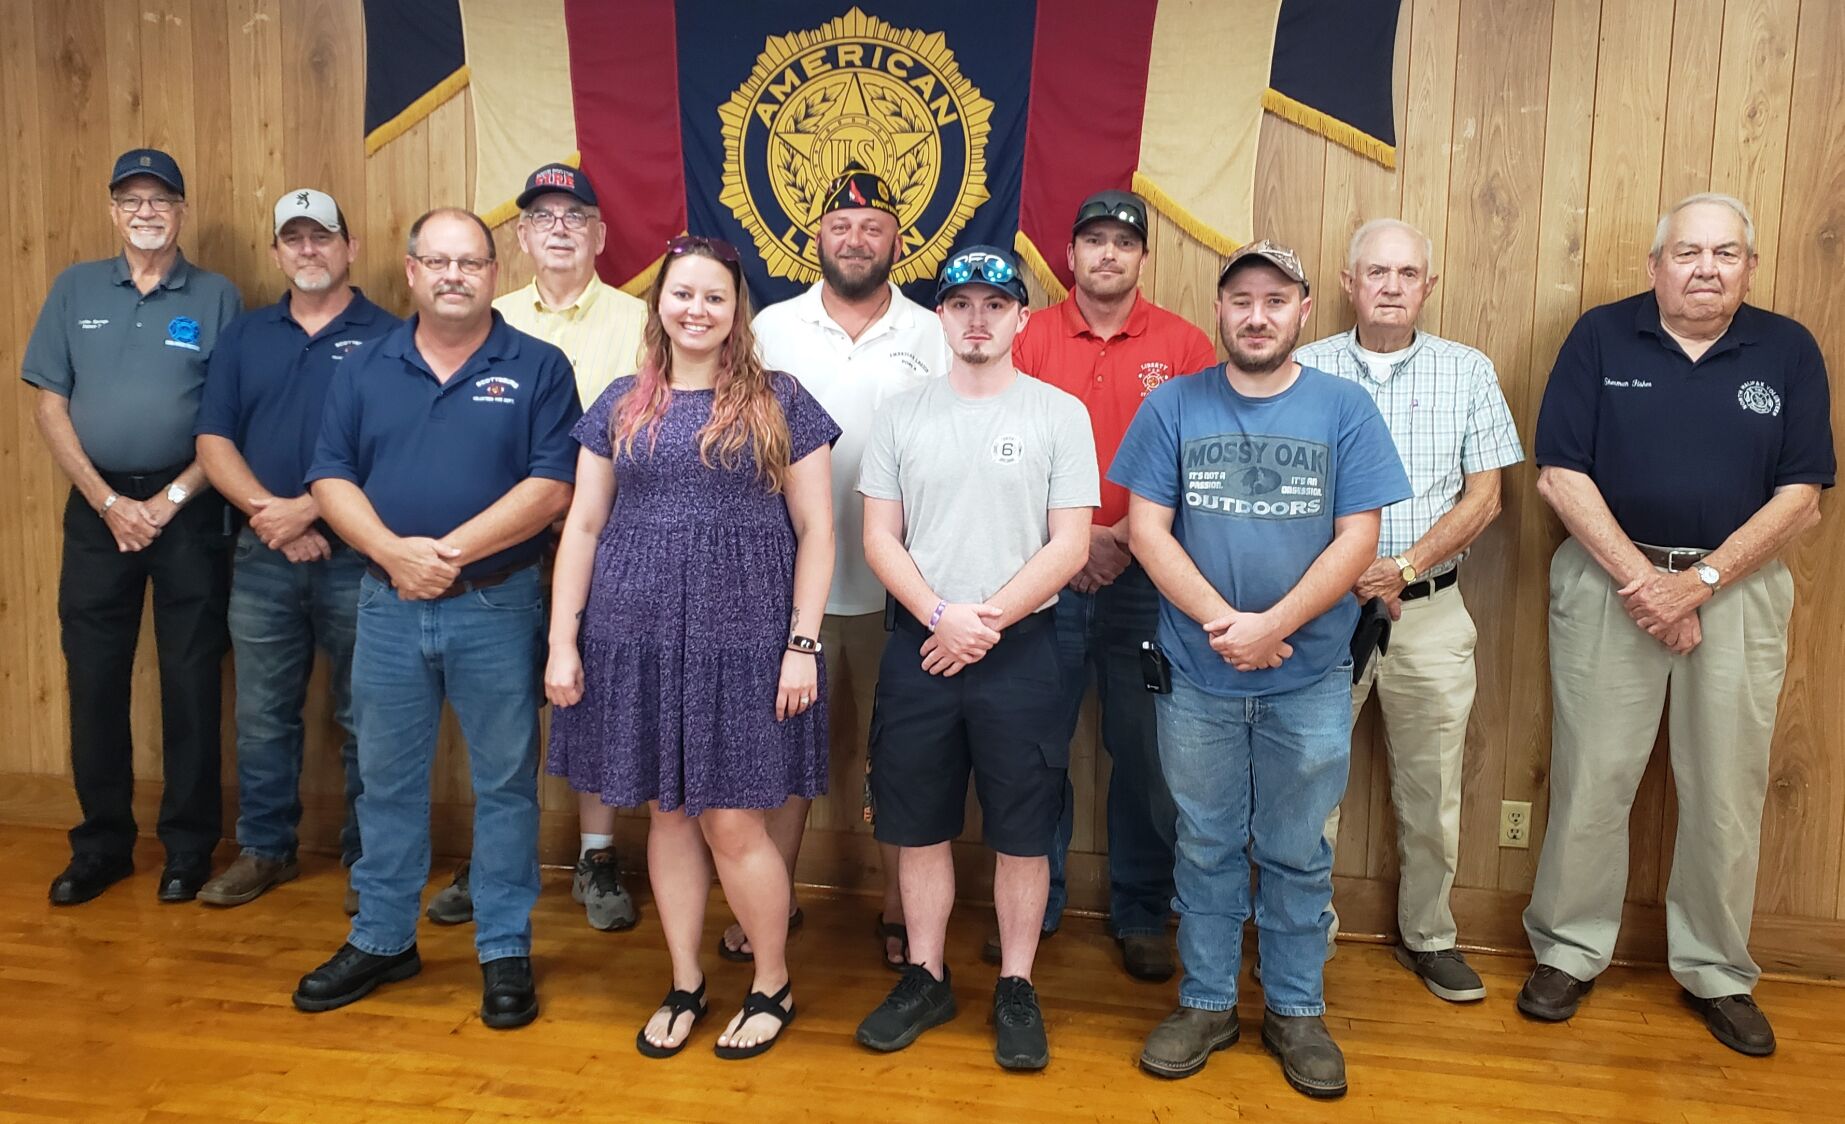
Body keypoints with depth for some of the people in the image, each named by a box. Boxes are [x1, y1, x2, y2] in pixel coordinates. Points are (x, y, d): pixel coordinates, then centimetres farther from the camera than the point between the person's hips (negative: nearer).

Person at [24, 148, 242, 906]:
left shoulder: (216, 298, 2)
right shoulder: (75, 289, 7)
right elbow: (49, 405, 4)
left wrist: (170, 500, -10)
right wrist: (107, 501, -6)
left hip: (189, 509, -2)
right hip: (98, 507, 2)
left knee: (192, 682, 3)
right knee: (94, 680, 7)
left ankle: (189, 846, 15)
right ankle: (101, 844, 20)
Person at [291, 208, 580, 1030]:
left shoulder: (537, 368, -2)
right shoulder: (365, 370, 8)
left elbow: (552, 486, -11)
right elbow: (331, 480, 2)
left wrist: (450, 551, -17)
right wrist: (394, 550, -16)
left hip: (497, 607, -3)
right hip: (388, 605, 3)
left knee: (504, 782, 6)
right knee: (387, 780, 14)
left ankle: (505, 951, 19)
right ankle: (381, 940, 30)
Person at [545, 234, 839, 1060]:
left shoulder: (780, 404, 1)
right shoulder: (621, 405, 9)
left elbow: (814, 531, 0)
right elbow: (583, 526, 10)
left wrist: (802, 644, -7)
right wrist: (563, 641, 4)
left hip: (744, 639, -3)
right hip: (637, 636, 3)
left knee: (734, 822, 1)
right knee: (667, 812, 12)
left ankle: (773, 986, 22)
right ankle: (684, 983, 29)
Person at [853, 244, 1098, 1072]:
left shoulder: (1059, 414, -1)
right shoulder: (901, 414, 5)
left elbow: (1069, 546, -6)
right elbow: (879, 539, 2)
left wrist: (987, 623, -13)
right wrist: (940, 617, -12)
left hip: (1019, 651, -2)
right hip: (917, 646, 2)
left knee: (1021, 832, 6)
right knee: (919, 825, 11)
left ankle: (1016, 988, 23)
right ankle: (926, 978, 27)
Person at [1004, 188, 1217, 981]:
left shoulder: (1184, 345, 3)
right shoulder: (1029, 338, 5)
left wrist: (1133, 536, -9)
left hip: (1147, 579, 0)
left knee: (1145, 752, 7)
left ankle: (1142, 916, 23)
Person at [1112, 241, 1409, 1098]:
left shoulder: (1344, 409, 0)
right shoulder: (1173, 406, 1)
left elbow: (1357, 539, -6)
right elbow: (1146, 529, -4)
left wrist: (1271, 626, -15)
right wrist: (1221, 623, -14)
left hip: (1310, 680, 0)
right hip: (1195, 675, 0)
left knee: (1297, 854, 12)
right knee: (1206, 847, 13)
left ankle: (1296, 1010, 28)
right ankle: (1205, 1002, 29)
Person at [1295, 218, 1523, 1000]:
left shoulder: (1469, 372, 7)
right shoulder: (1305, 370, 3)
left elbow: (1484, 497, 2)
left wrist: (1406, 565, -12)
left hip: (1430, 608, 1)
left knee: (1431, 788, 10)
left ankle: (1428, 936, 28)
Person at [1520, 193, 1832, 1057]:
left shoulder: (1789, 352, 2)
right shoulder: (1600, 337, -1)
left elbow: (1800, 497, -1)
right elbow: (1560, 475, -6)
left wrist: (1698, 581, -12)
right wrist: (1640, 579, -12)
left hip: (1737, 587, 2)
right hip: (1608, 579, -1)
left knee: (1727, 789, 8)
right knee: (1591, 779, 4)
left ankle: (1716, 971, 25)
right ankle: (1568, 952, 20)